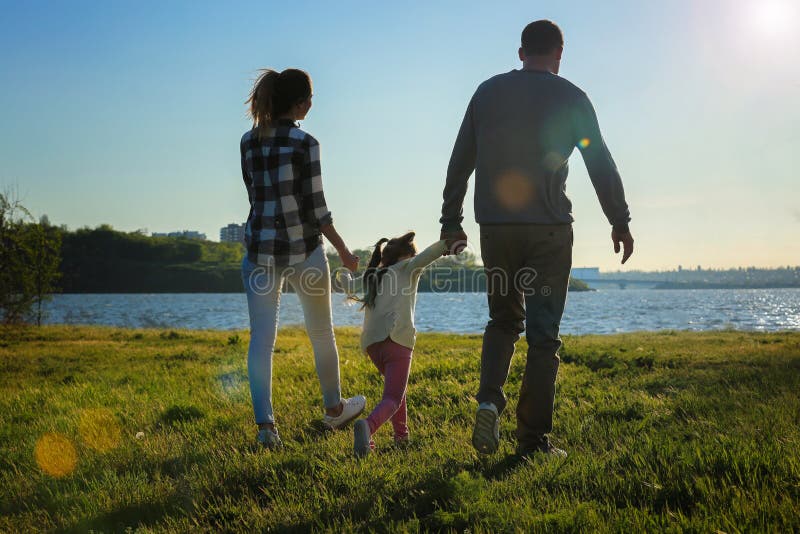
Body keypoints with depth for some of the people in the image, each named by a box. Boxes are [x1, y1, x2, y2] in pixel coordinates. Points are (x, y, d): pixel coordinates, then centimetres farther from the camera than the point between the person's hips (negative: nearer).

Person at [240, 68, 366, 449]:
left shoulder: (248, 141, 4)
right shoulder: (304, 143, -12)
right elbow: (315, 208, -12)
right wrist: (343, 251, -4)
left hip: (260, 248, 4)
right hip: (302, 248, -4)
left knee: (261, 338, 2)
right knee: (321, 332, 14)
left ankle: (265, 423, -7)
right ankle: (334, 408, 31)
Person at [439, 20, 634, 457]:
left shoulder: (487, 92, 9)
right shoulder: (569, 97, 2)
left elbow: (460, 162, 10)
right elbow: (601, 163, 4)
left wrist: (451, 221, 17)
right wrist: (620, 222, 13)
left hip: (494, 226, 3)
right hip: (549, 229, -3)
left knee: (503, 319, 18)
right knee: (543, 335, 2)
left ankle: (489, 401, -5)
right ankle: (533, 439, 2)